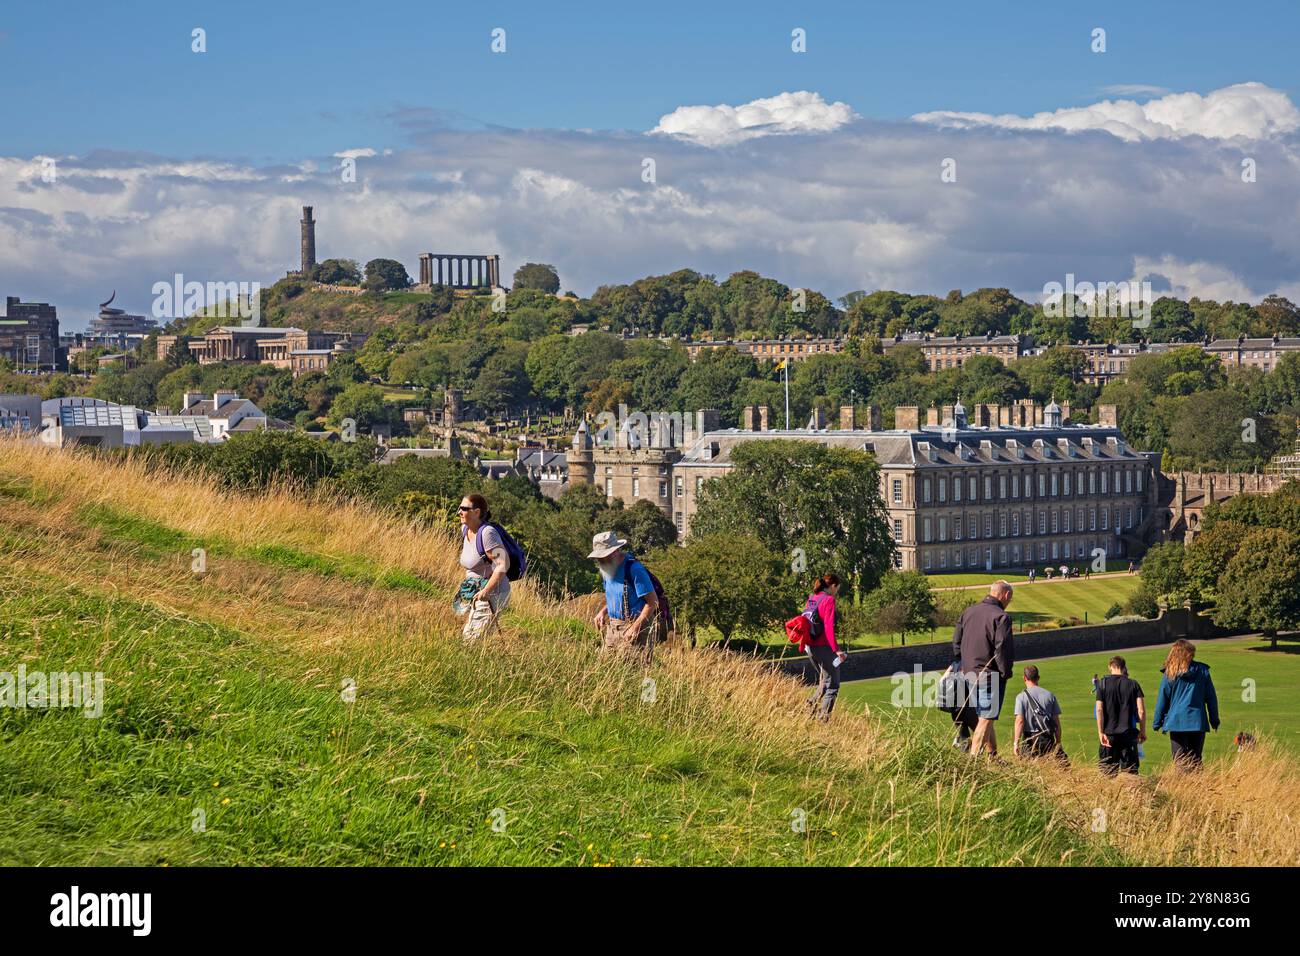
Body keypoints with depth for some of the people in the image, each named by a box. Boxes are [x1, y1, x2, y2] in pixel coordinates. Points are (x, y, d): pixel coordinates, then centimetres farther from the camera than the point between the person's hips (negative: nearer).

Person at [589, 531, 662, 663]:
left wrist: (635, 628, -23)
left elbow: (652, 601, -19)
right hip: (613, 627, 8)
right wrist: (603, 611, 8)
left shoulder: (634, 569, -17)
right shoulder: (608, 569, 9)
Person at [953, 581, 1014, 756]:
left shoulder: (968, 612, 10)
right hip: (990, 675, -8)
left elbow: (956, 642, 15)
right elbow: (1003, 648, -18)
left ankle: (993, 755, 25)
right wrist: (1006, 672, -6)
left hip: (970, 673, 8)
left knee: (983, 717, 17)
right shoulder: (1001, 616, -14)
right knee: (986, 719, -4)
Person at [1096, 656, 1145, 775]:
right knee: (1130, 771, 3)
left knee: (1108, 771, 5)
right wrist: (1143, 731, 7)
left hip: (1109, 733, 0)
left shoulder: (1103, 684, 1)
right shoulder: (1133, 684, 2)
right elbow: (1141, 710, -3)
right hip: (1129, 732, 0)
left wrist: (1100, 732, -6)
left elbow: (1099, 710, -7)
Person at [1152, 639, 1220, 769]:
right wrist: (1214, 720, 17)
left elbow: (1162, 699, 4)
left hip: (1177, 722, -2)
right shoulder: (1203, 671, 3)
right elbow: (1211, 697, 8)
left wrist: (1157, 722, 12)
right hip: (1198, 723, 2)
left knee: (1180, 761, -1)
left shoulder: (1169, 674, -2)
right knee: (1196, 760, 10)